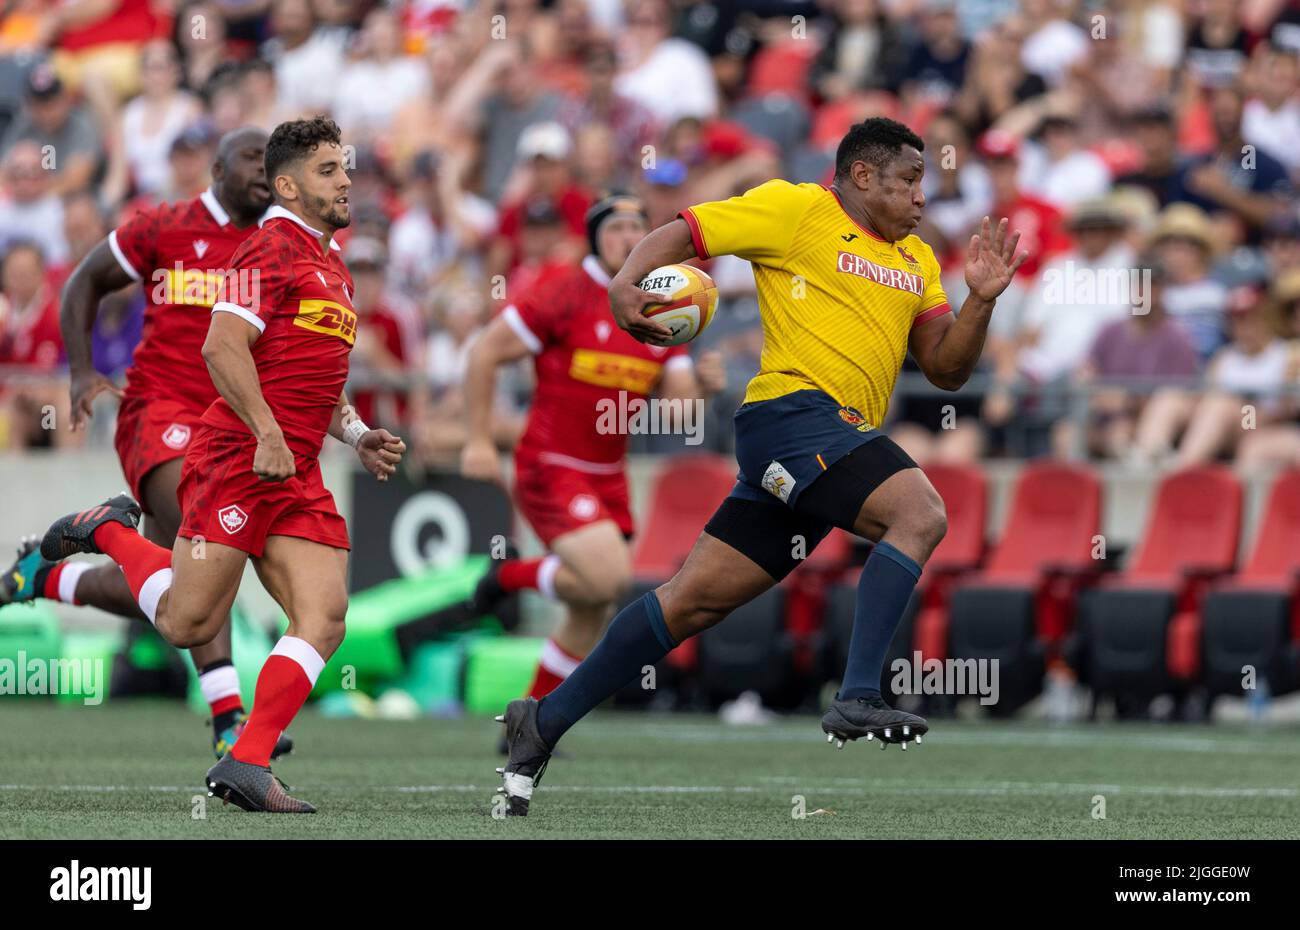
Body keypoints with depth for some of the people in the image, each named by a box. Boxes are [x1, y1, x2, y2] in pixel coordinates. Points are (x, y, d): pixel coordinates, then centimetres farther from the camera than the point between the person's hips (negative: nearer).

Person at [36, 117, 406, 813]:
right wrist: (267, 435, -24)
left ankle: (245, 765, -7)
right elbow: (222, 346, -18)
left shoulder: (331, 264, 23)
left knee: (324, 622, -7)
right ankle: (109, 531, 18)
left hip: (297, 473, 9)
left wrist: (356, 436, 19)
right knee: (188, 624, -8)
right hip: (237, 460, -9)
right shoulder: (274, 248, -6)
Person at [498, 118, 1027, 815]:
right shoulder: (796, 209, 1)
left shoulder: (917, 261, 22)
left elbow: (945, 369, 18)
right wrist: (625, 283, -17)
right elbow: (679, 234, 2)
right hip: (792, 410, -8)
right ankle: (857, 699, -33)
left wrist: (981, 300, 1)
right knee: (921, 514, -26)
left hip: (846, 443, 8)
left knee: (696, 599, 7)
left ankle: (545, 722, 13)